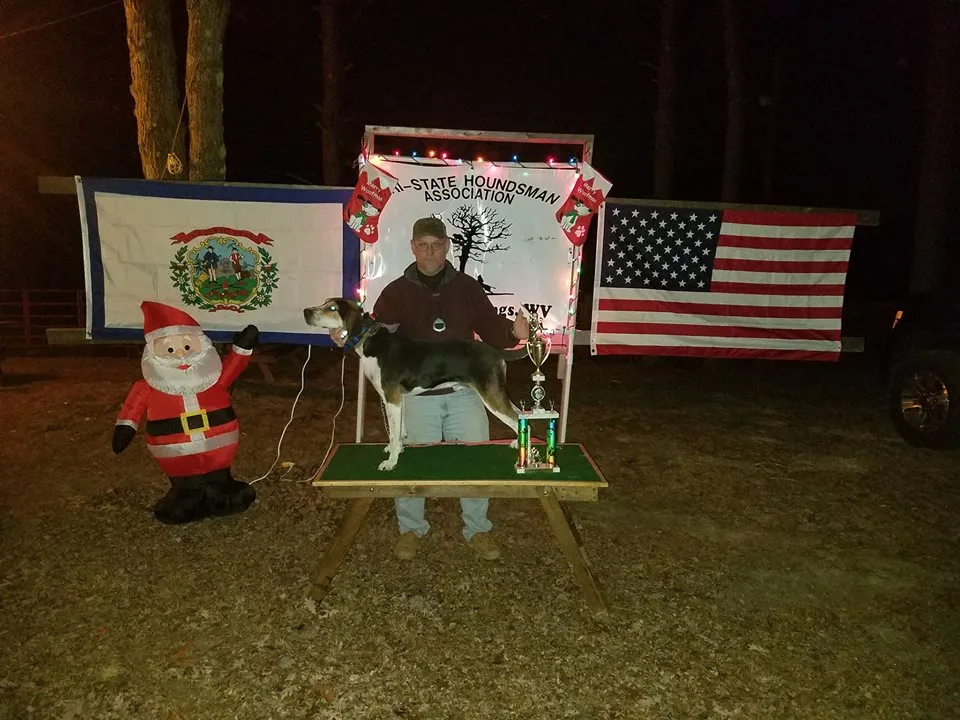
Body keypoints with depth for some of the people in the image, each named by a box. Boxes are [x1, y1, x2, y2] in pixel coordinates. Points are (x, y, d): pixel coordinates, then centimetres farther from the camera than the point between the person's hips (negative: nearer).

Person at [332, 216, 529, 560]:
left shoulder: (467, 287, 5)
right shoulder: (397, 291, 2)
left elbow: (490, 328, 4)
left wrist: (513, 331, -17)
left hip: (464, 392, 1)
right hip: (415, 394, -1)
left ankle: (477, 529, 28)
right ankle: (410, 528, 31)